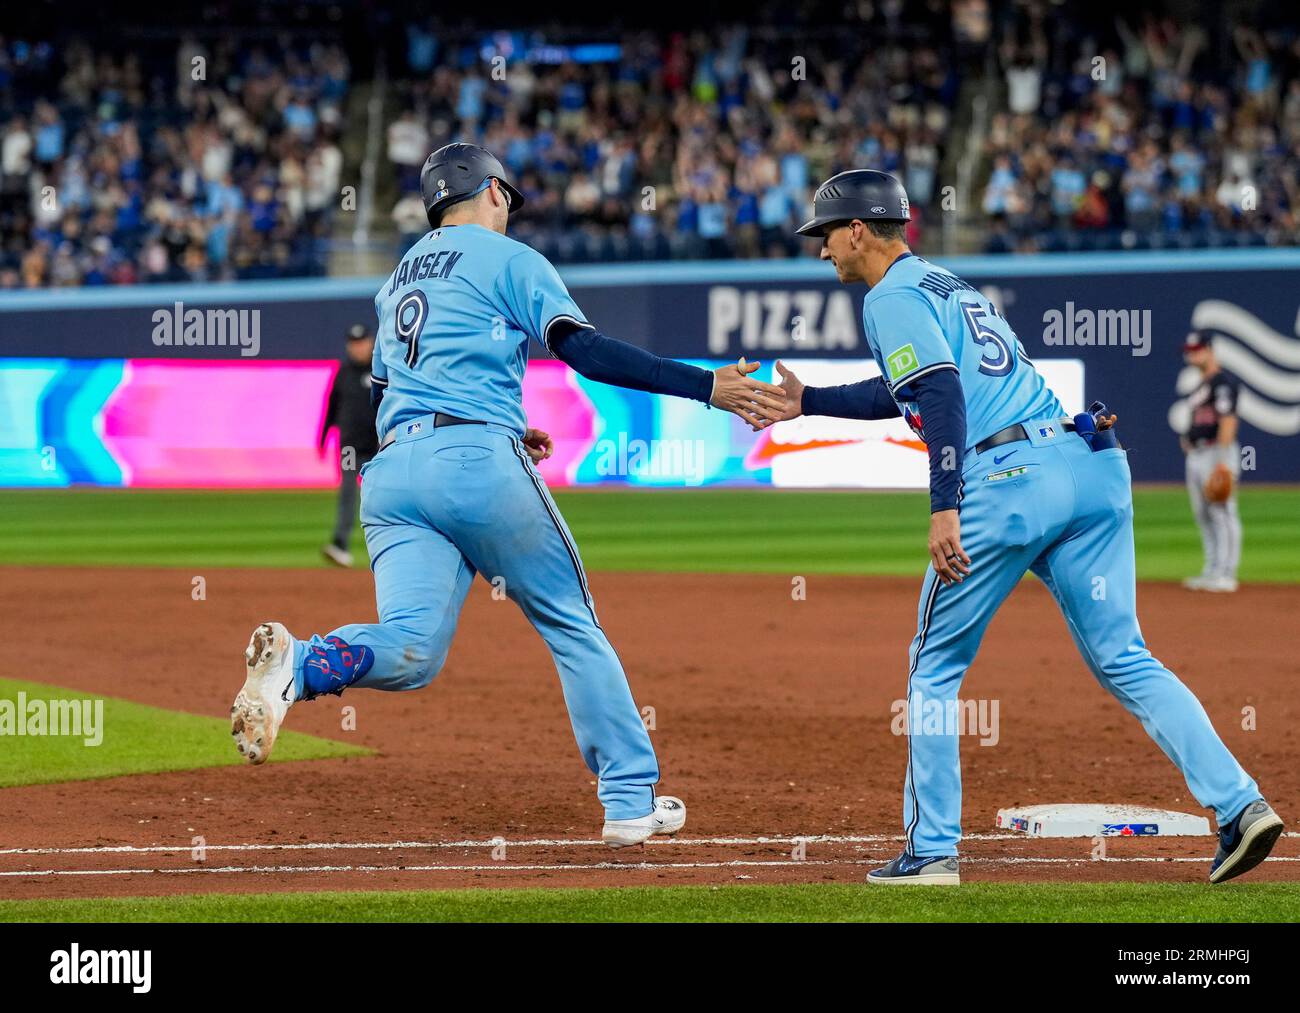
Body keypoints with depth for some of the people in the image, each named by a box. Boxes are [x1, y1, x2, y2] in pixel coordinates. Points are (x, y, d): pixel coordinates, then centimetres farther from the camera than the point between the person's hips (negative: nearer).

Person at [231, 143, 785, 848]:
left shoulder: (399, 280, 28)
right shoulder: (507, 258, 7)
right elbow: (584, 350, -7)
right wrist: (705, 386, -11)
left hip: (389, 473, 5)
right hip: (478, 465, -5)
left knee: (410, 650, -10)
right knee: (572, 626, 8)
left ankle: (299, 664, -38)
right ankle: (631, 802, 8)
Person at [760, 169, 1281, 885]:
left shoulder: (892, 297, 2)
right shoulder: (947, 285, 29)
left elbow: (942, 396, -14)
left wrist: (944, 507, -21)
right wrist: (807, 403, 46)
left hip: (1010, 478, -8)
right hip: (1095, 465, 8)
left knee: (935, 666, 9)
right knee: (1123, 659, 4)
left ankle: (932, 849, 9)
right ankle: (1239, 803, -13)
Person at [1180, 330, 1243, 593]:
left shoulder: (1223, 381, -11)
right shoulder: (1201, 384, 19)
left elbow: (1227, 420, -19)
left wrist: (1222, 460, -25)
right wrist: (1188, 439, 9)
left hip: (1218, 452, -10)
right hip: (1196, 456, 10)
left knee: (1222, 513, -10)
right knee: (1203, 516, 11)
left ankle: (1225, 574, -12)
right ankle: (1212, 571, 16)